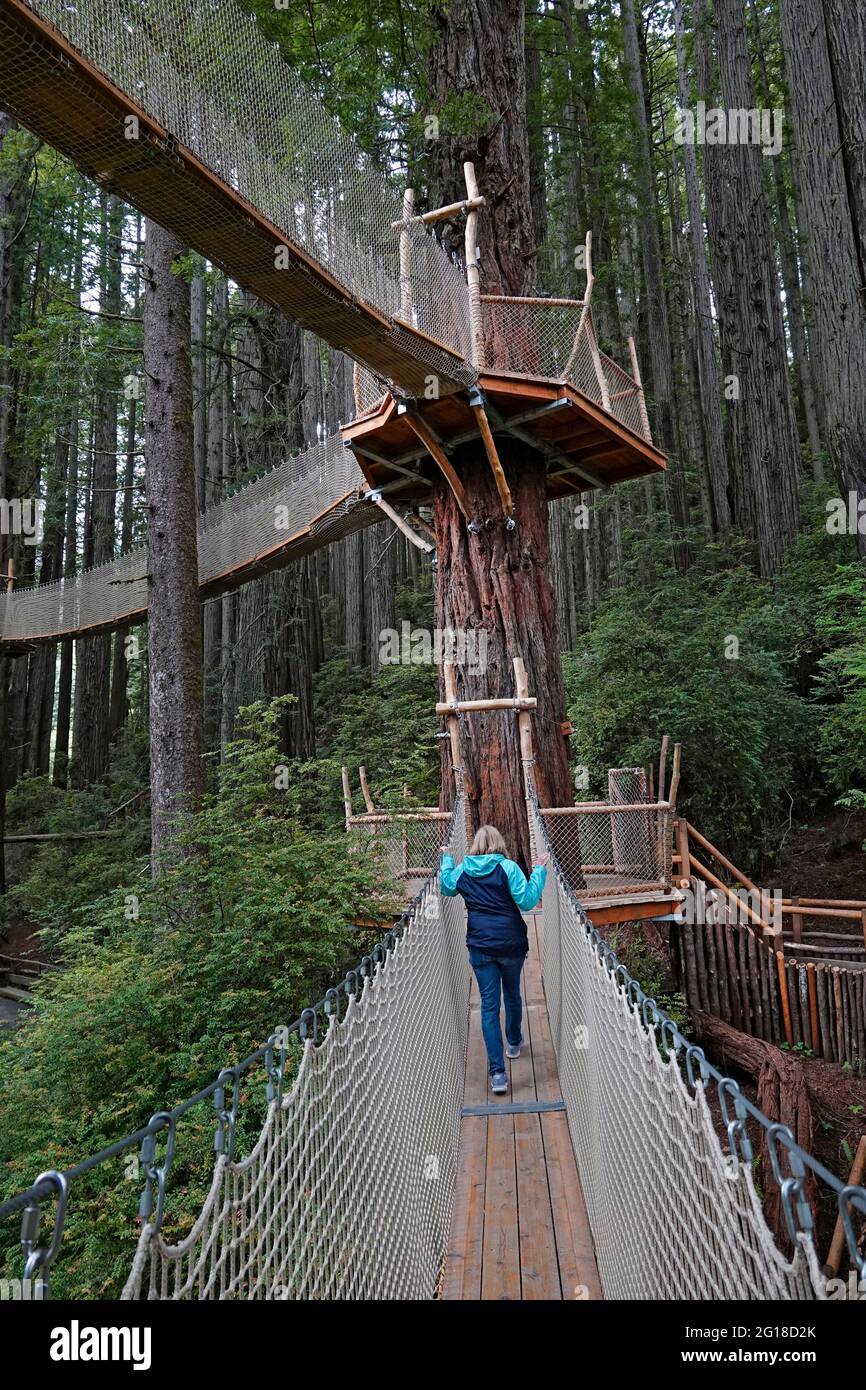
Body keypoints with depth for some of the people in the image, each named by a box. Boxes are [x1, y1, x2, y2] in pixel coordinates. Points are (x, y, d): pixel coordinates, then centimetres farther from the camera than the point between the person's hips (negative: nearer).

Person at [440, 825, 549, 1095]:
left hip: (480, 947, 1)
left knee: (489, 1004, 3)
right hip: (511, 944, -1)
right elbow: (527, 901, -15)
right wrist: (539, 870, -7)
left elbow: (446, 887, 20)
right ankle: (514, 1043, 45)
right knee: (512, 994, 22)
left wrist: (446, 858, 31)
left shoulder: (461, 870, 0)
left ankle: (497, 1072, -2)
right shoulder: (508, 867, -12)